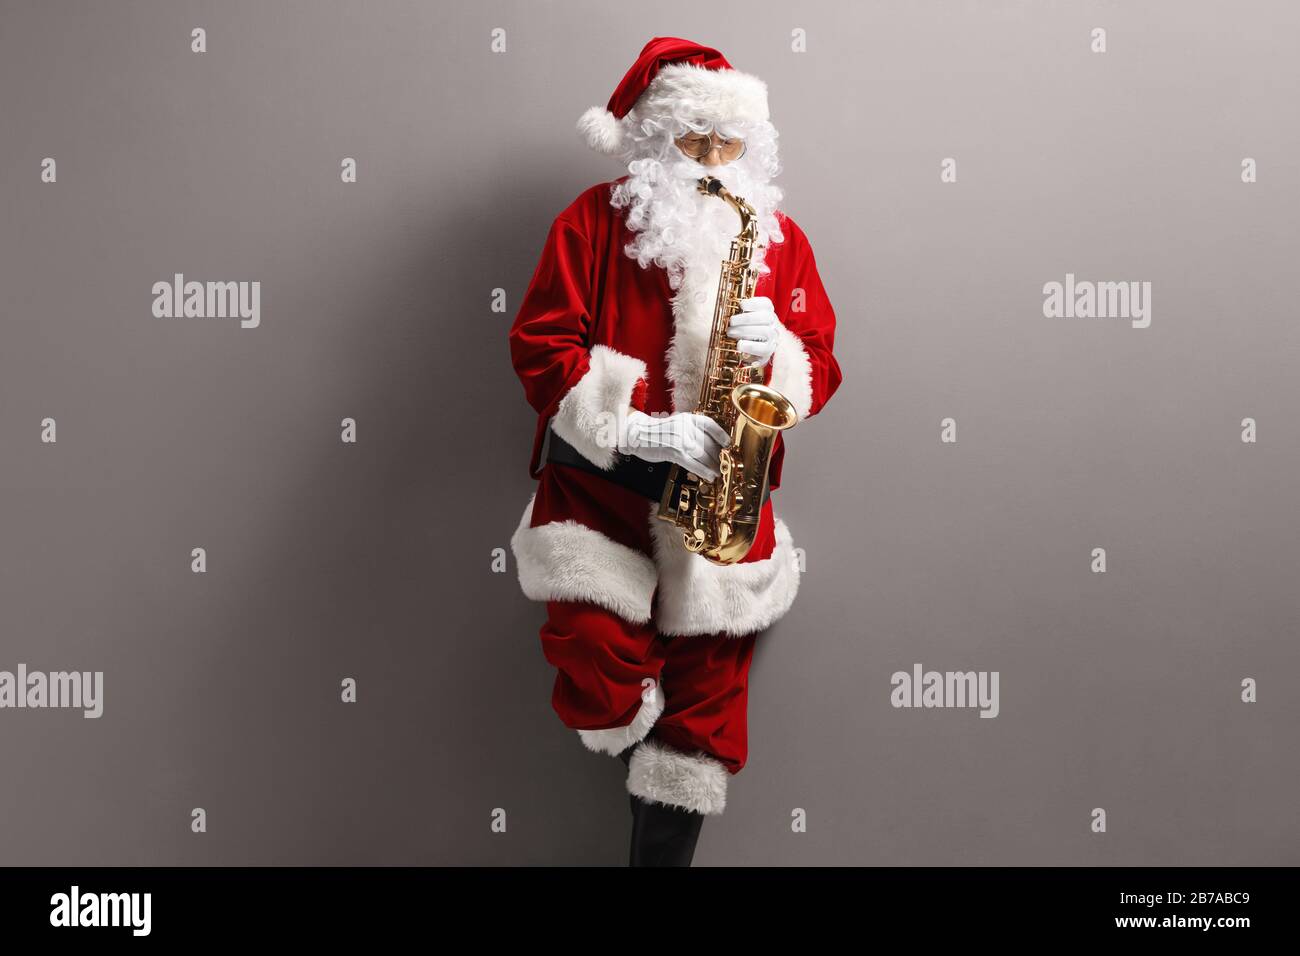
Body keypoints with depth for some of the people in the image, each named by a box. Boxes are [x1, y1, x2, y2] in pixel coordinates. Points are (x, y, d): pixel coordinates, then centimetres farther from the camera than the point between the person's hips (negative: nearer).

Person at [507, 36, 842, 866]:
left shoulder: (780, 236, 8)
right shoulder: (594, 221, 0)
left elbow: (821, 369, 8)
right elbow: (540, 343, -7)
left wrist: (774, 350, -17)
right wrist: (637, 427, -20)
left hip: (724, 494, 2)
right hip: (600, 483, -2)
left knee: (706, 695, 7)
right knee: (597, 685, -14)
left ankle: (666, 847, 26)